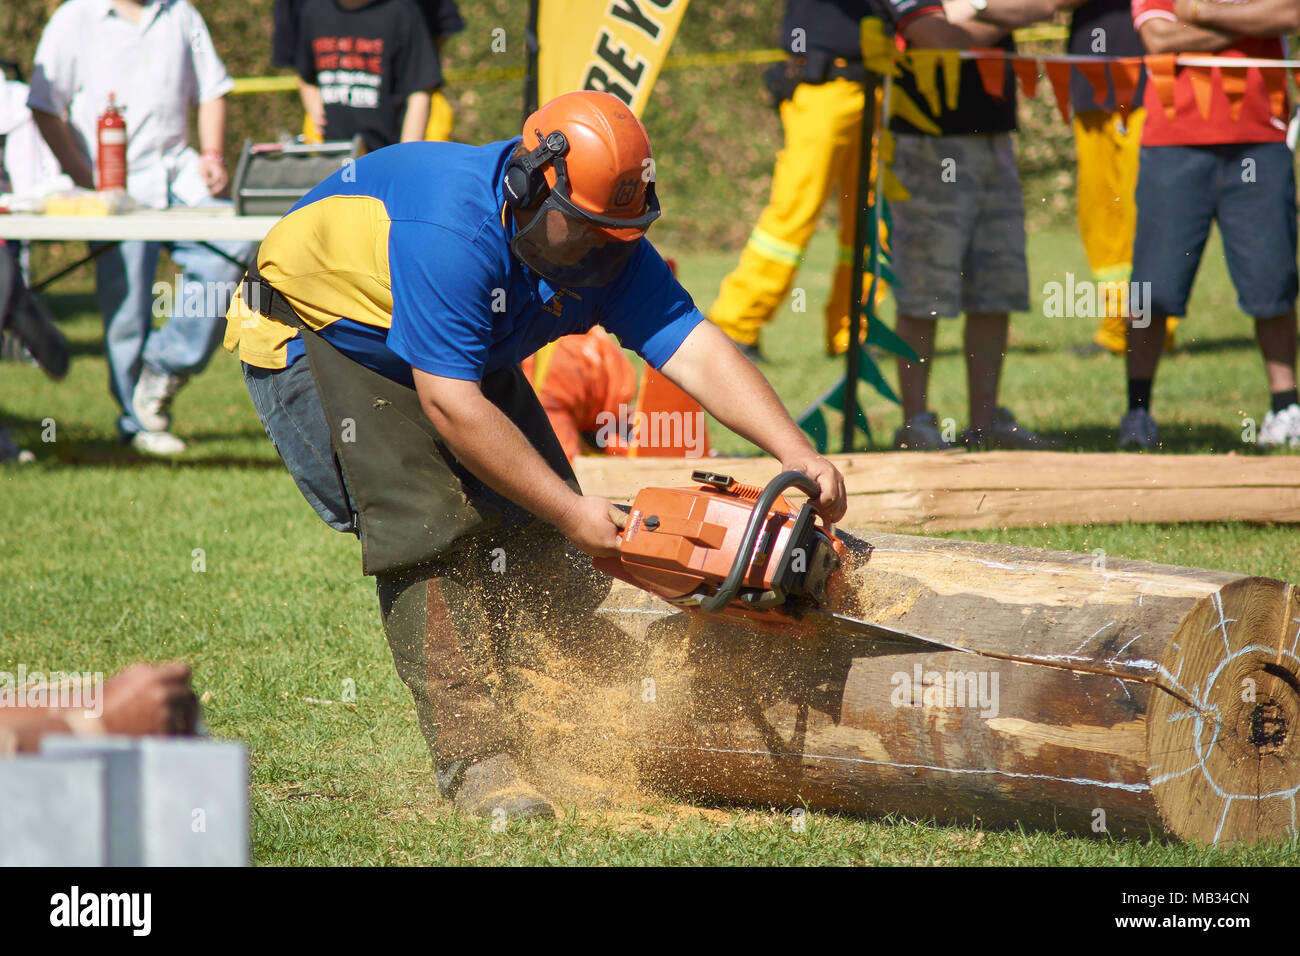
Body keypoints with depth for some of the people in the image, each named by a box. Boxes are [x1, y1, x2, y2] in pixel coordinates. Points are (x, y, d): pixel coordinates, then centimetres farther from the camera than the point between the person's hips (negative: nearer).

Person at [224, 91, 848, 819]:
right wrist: (573, 512, -35)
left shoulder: (606, 244, -18)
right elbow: (450, 408, -38)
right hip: (315, 342, -7)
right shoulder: (451, 232, -39)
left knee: (534, 529, -1)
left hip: (465, 354, 7)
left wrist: (799, 457, -37)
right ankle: (476, 756, -22)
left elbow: (697, 351, -24)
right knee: (431, 529, -22)